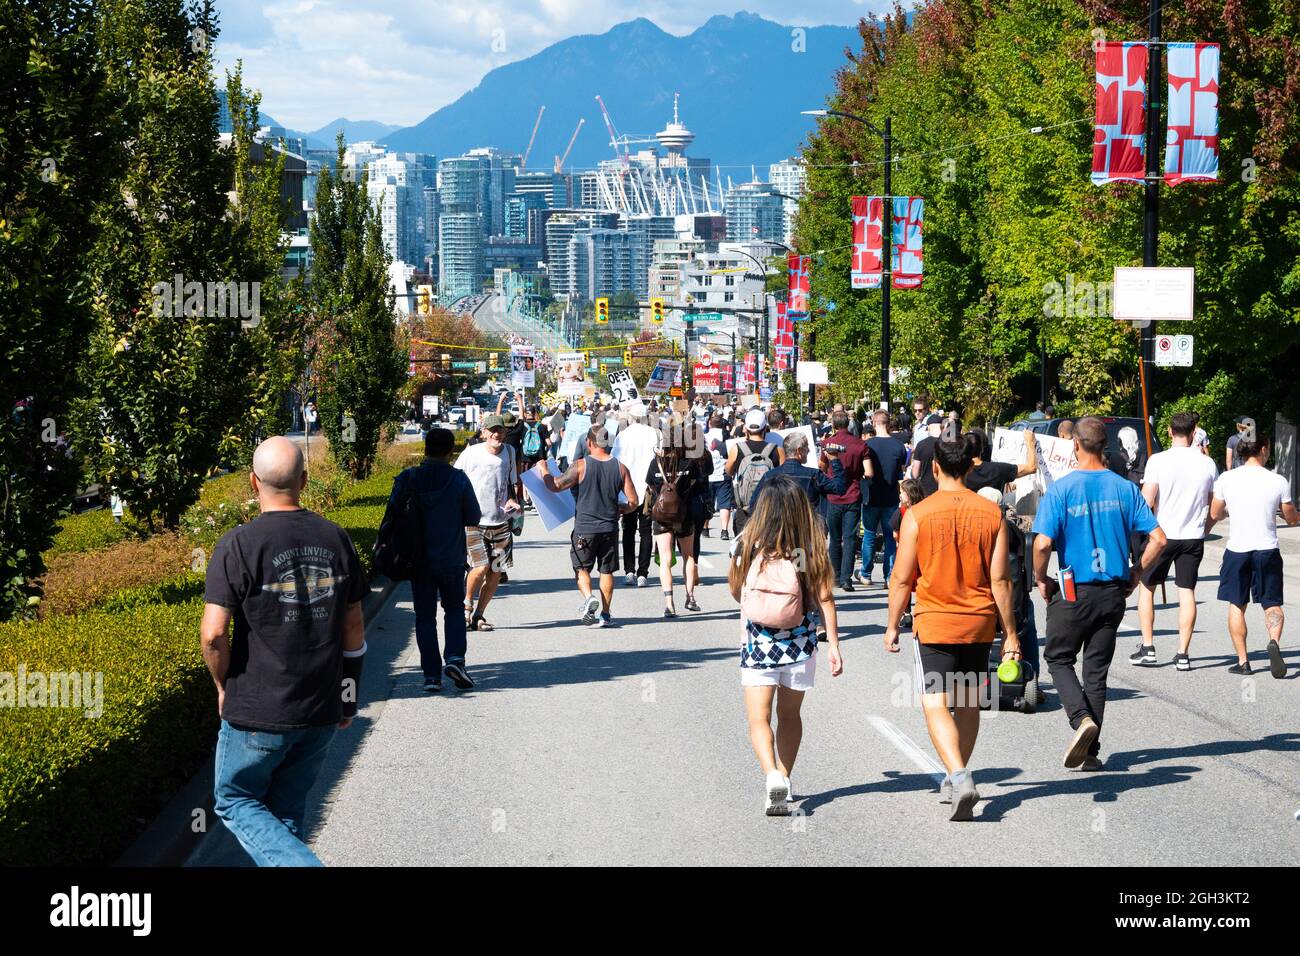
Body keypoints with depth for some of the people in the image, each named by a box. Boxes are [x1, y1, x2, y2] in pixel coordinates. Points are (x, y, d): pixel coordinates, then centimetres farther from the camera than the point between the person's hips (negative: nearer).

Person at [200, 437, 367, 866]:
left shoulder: (238, 545, -15)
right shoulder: (336, 540, 1)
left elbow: (213, 634, -18)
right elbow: (354, 629, 7)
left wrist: (224, 685, 1)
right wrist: (348, 696, 18)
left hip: (257, 715, -5)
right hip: (320, 713, 5)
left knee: (235, 802, 13)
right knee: (287, 812, 18)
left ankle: (302, 866, -9)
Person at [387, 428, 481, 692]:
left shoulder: (407, 479, -6)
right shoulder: (459, 480, -10)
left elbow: (392, 514, -2)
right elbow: (474, 518, -3)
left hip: (419, 560, 1)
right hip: (451, 559, -1)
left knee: (425, 615, 9)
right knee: (454, 608, 18)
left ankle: (431, 675, 5)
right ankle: (455, 658, -3)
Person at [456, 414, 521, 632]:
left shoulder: (509, 452, 6)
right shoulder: (471, 453, -7)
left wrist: (511, 500, 2)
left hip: (500, 521, 5)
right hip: (473, 520, -5)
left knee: (496, 571, 3)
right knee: (481, 567, -17)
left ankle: (478, 615, 18)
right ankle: (466, 607, 9)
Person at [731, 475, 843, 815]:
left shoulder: (749, 545, -8)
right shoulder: (812, 547, -7)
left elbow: (735, 589, 7)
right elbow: (824, 598, -7)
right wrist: (833, 644, -3)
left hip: (757, 643, -2)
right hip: (800, 645, 2)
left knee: (759, 718, -1)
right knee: (789, 715, 20)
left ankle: (772, 776, -24)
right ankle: (784, 781, 27)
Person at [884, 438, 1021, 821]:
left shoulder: (918, 514, -9)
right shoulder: (991, 514, -2)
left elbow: (902, 579, -6)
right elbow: (1000, 580, -2)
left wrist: (892, 625, 7)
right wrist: (1010, 633, 5)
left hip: (934, 623, -3)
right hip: (979, 623, 4)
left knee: (936, 704, -4)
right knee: (968, 703, 17)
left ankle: (959, 776, -24)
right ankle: (957, 780, 29)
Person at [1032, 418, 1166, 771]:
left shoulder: (1061, 489, -11)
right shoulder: (1124, 488, 0)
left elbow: (1042, 544, -19)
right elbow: (1158, 538, -3)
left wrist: (1041, 579, -2)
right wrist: (1136, 573, 10)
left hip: (1072, 592, -3)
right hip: (1113, 592, 3)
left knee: (1059, 659, 14)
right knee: (1097, 670, 12)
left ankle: (1082, 719, -11)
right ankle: (1091, 751, 12)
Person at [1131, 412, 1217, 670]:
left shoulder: (1158, 461, -10)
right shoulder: (1207, 464, 1)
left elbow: (1146, 501, -15)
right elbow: (1214, 507, 8)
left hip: (1163, 534, -2)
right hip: (1194, 536, 2)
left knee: (1146, 587, 13)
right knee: (1187, 592, 6)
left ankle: (1147, 647, 9)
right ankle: (1182, 654, 2)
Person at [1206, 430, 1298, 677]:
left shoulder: (1226, 479, -4)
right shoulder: (1278, 481, -5)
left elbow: (1215, 514, 7)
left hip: (1237, 549, 1)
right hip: (1267, 550, 0)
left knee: (1236, 606, 12)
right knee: (1272, 603, 10)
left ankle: (1242, 661, 10)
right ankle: (1274, 641, -18)